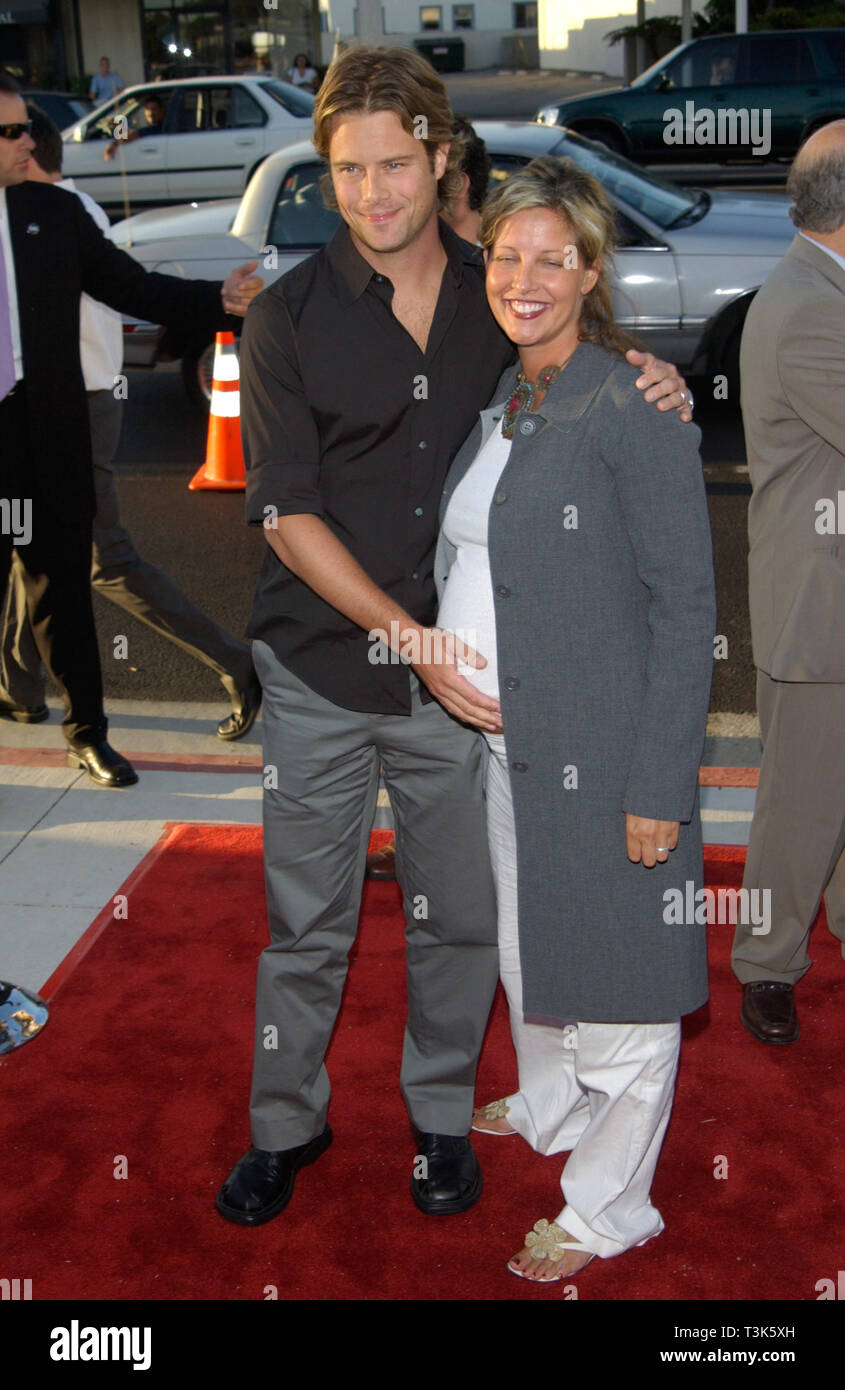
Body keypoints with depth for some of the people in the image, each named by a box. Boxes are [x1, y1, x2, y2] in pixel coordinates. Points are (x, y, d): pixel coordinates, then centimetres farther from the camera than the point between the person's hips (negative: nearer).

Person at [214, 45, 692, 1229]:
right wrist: (413, 640, -16)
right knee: (307, 922, 9)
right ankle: (288, 1123, 32)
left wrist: (651, 389, -6)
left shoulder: (500, 298, 3)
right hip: (323, 675, -2)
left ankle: (443, 1116, 35)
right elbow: (289, 519, -9)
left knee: (461, 916, 12)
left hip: (463, 677, 2)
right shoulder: (288, 319, -5)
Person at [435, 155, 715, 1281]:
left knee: (612, 979, 6)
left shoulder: (634, 407, -15)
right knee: (526, 944, 24)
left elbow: (686, 604, -17)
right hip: (502, 737, 8)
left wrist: (659, 781, -20)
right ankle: (551, 1107, 50)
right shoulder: (500, 399, 9)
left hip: (601, 748, -8)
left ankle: (608, 1208, 25)